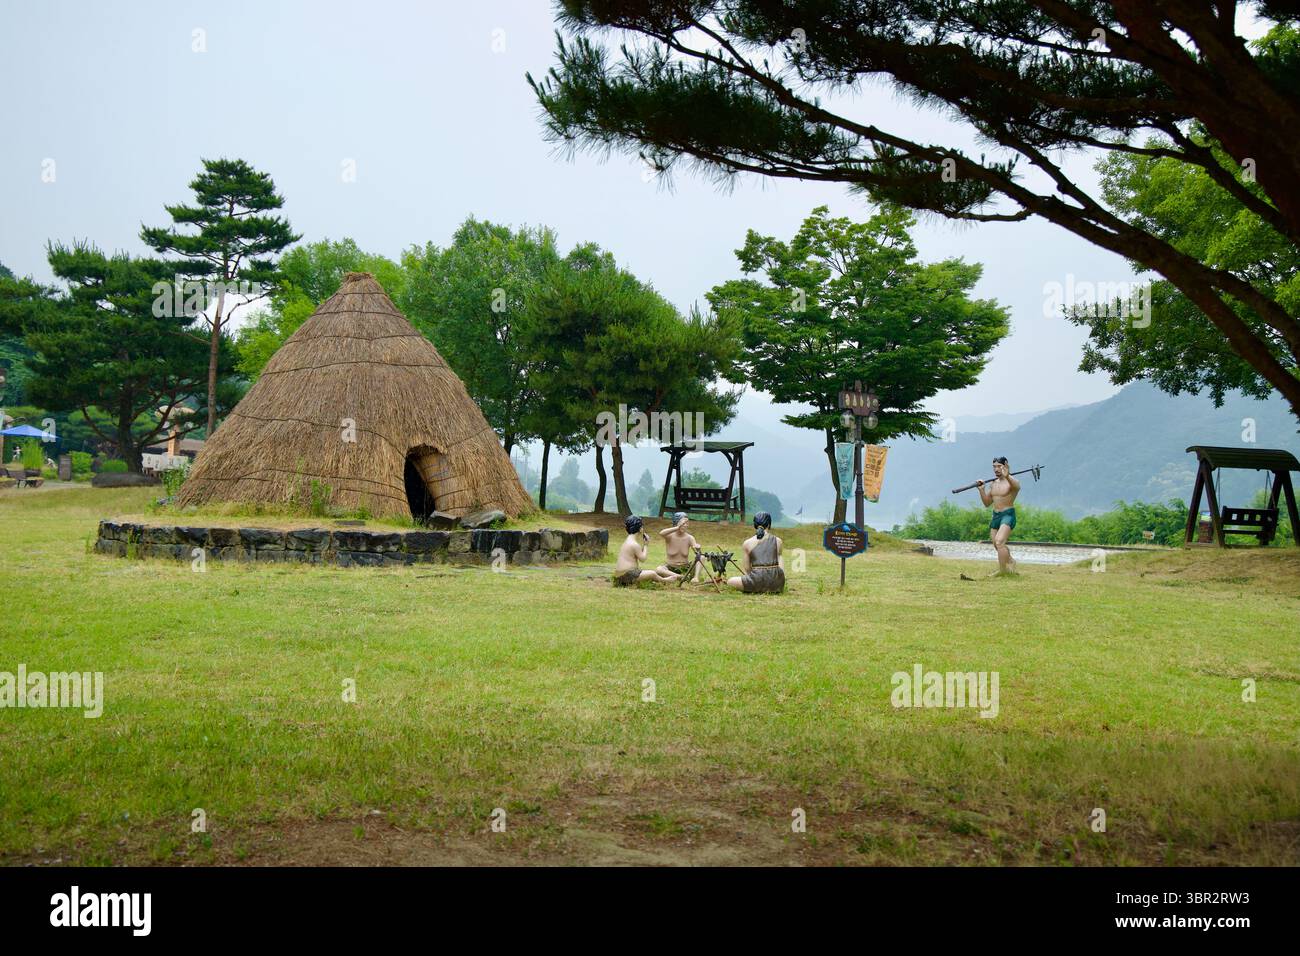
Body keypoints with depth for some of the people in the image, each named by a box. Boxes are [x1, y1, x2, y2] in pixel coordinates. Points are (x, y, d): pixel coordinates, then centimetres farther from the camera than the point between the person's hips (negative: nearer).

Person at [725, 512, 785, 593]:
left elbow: (747, 569, 6)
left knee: (730, 581, 24)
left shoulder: (747, 543, 3)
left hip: (757, 581, -1)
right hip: (777, 584, 1)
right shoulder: (777, 541, 6)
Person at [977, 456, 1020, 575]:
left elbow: (1017, 486, -35)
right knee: (997, 546, 16)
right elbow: (987, 503, 14)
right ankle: (1010, 562, 41)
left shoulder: (1012, 481, -9)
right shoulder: (993, 483, 12)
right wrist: (981, 490, -3)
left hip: (1008, 515, -8)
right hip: (995, 516, 8)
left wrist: (1007, 477, -56)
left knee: (999, 541, -24)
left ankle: (1002, 570, -16)